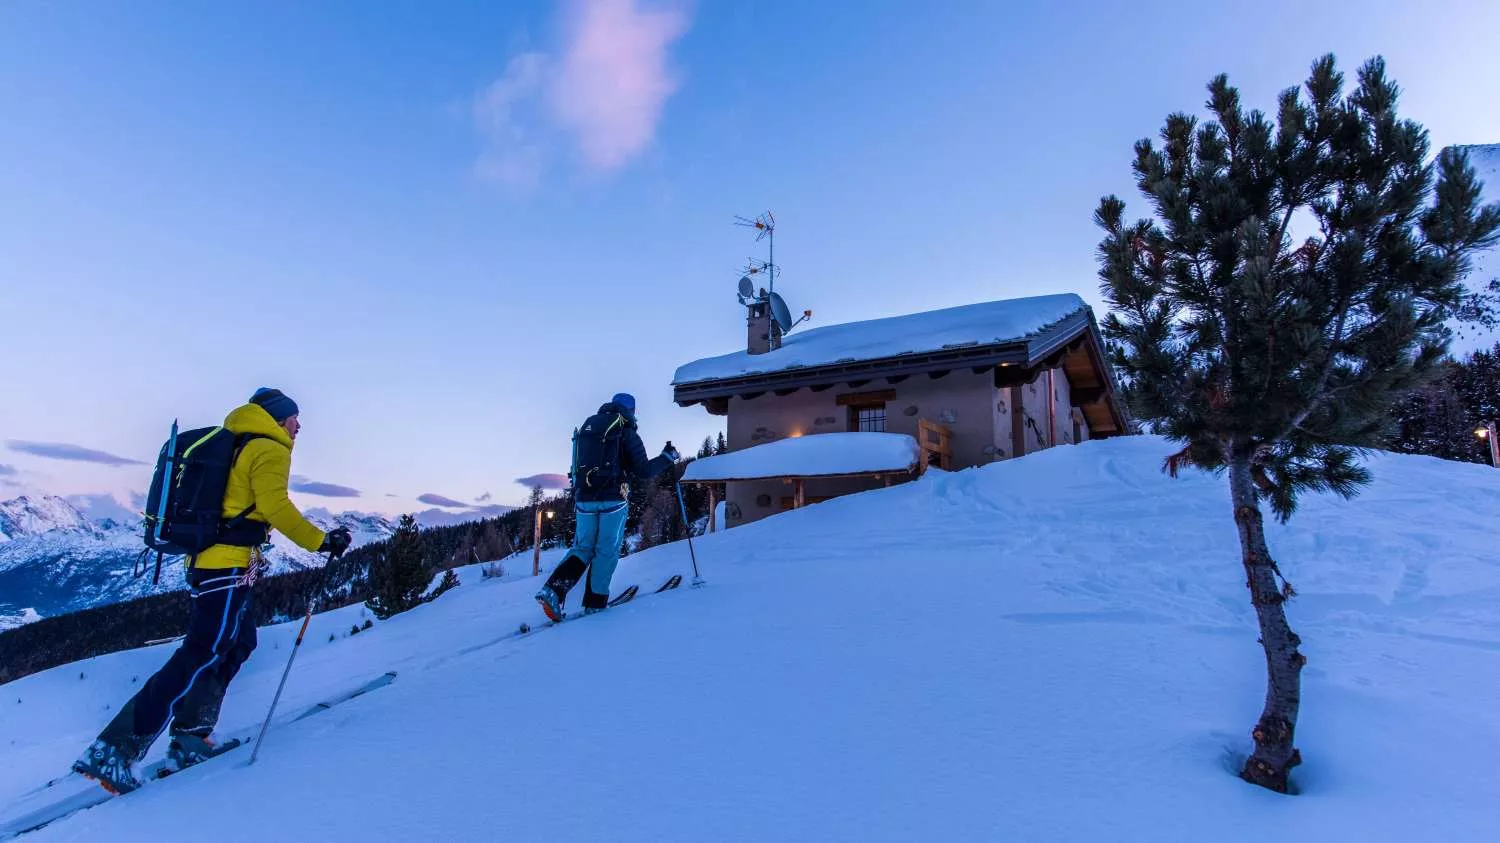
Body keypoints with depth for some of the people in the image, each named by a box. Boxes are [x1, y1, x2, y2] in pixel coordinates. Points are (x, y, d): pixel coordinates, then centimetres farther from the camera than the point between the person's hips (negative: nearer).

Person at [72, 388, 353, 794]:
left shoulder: (236, 446, 22)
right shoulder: (269, 449, -7)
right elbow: (274, 505, -20)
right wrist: (322, 541, -16)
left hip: (205, 561, 10)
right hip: (228, 566, -10)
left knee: (239, 643, 17)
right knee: (201, 657, -8)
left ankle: (191, 738, 17)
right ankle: (113, 751, -9)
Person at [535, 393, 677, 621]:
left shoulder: (587, 427, 15)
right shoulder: (627, 433, -3)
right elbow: (644, 471, -7)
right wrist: (668, 457, 6)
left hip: (584, 499, 5)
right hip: (612, 499, -5)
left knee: (583, 547, 14)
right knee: (607, 550, 6)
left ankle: (553, 589, -3)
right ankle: (595, 602, 8)